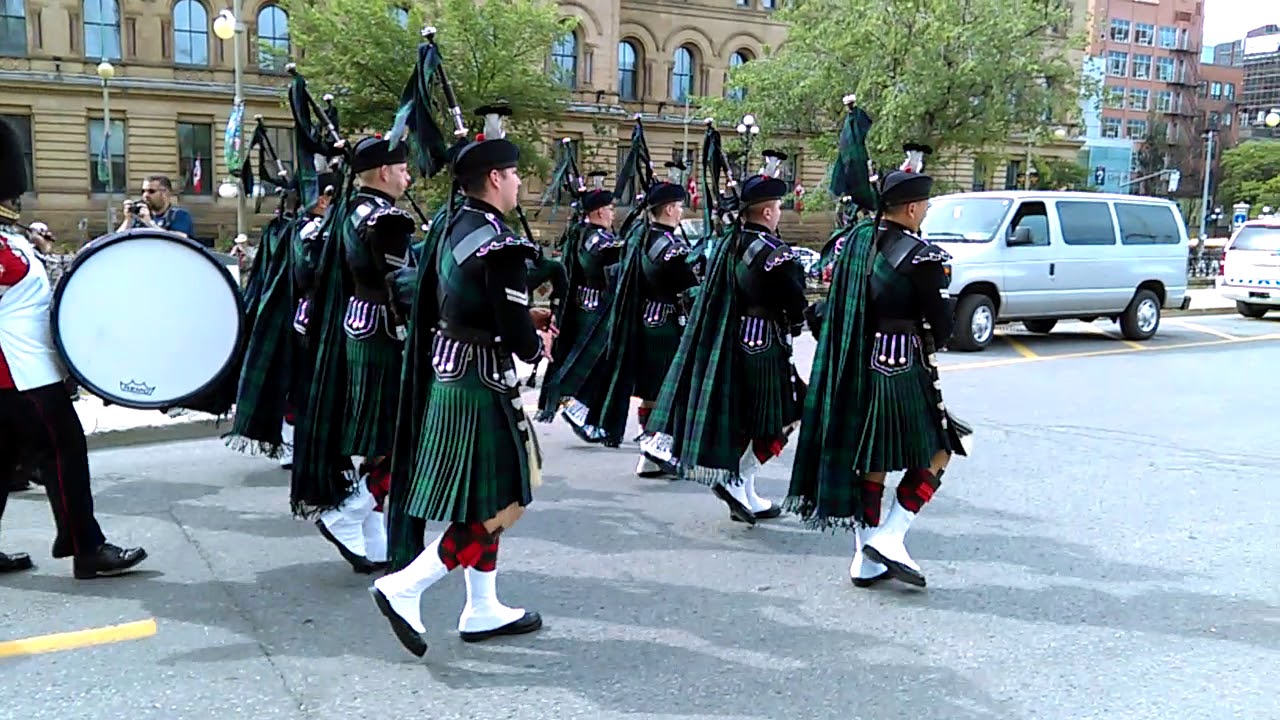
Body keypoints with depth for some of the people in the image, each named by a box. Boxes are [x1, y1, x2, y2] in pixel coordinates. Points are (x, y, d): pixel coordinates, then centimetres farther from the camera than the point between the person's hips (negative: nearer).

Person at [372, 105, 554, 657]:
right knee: (503, 503, 1)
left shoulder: (454, 230, 9)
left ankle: (483, 610, 26)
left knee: (482, 501, 17)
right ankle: (405, 587, -1)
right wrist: (536, 345, -1)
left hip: (449, 377, 10)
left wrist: (522, 317, 13)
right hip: (484, 384, -10)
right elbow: (515, 336, -22)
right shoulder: (500, 244, -19)